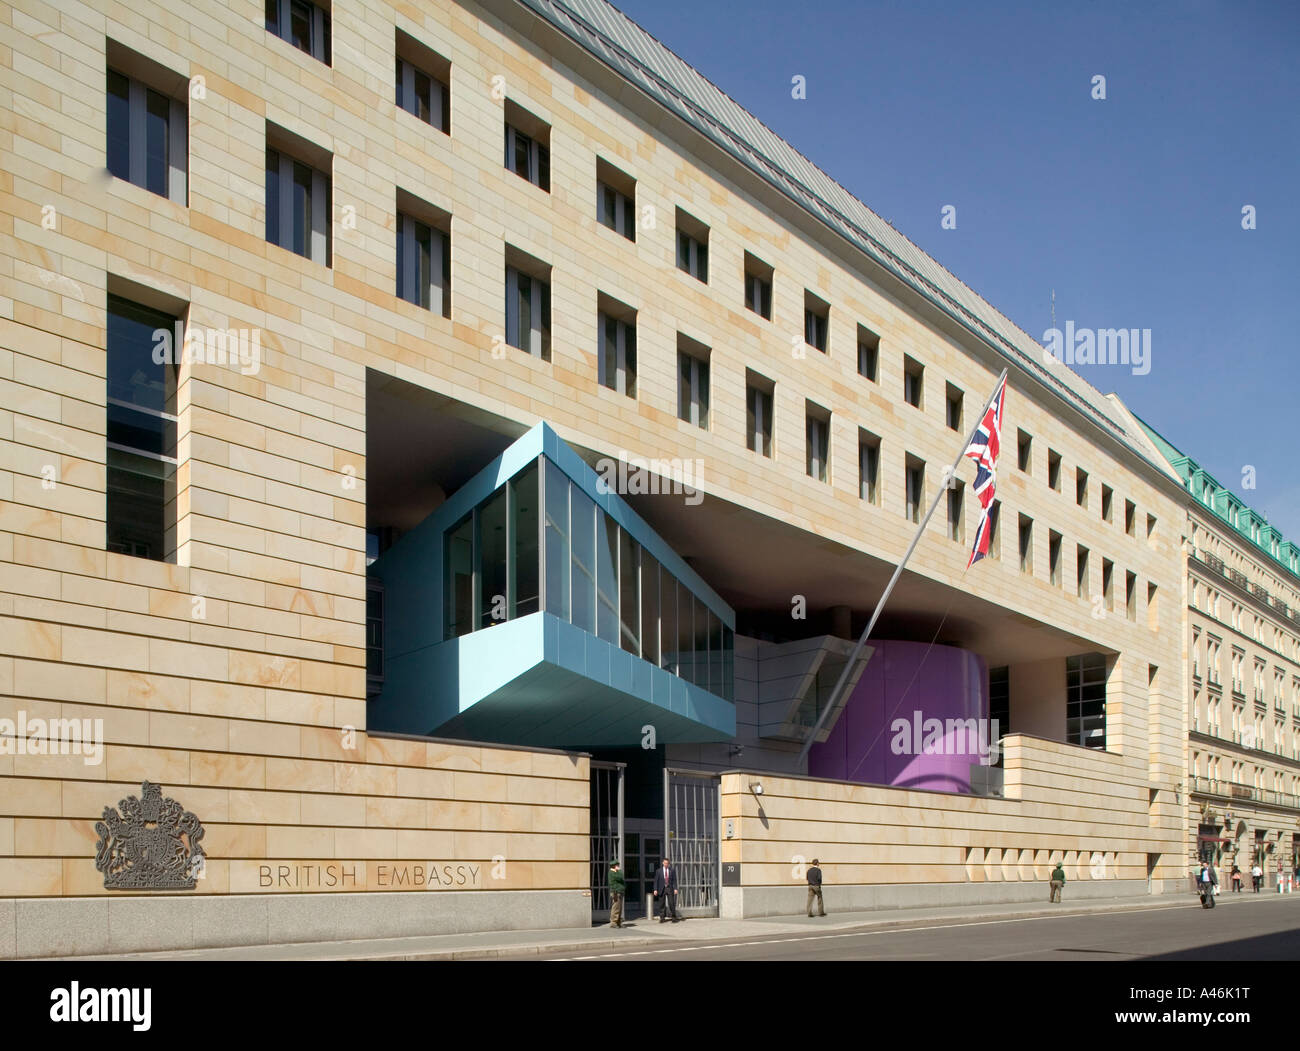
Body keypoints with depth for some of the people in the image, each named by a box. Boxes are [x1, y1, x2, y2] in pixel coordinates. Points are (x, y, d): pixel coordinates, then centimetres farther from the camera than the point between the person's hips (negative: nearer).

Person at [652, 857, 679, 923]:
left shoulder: (672, 870, 4)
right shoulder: (659, 871, 3)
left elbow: (674, 880, 2)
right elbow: (656, 881, 2)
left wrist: (675, 889, -7)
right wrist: (655, 889, -6)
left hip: (669, 888, -1)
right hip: (662, 889, 1)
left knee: (671, 903, -5)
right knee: (662, 904, 2)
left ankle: (674, 917, 4)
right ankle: (662, 918, 10)